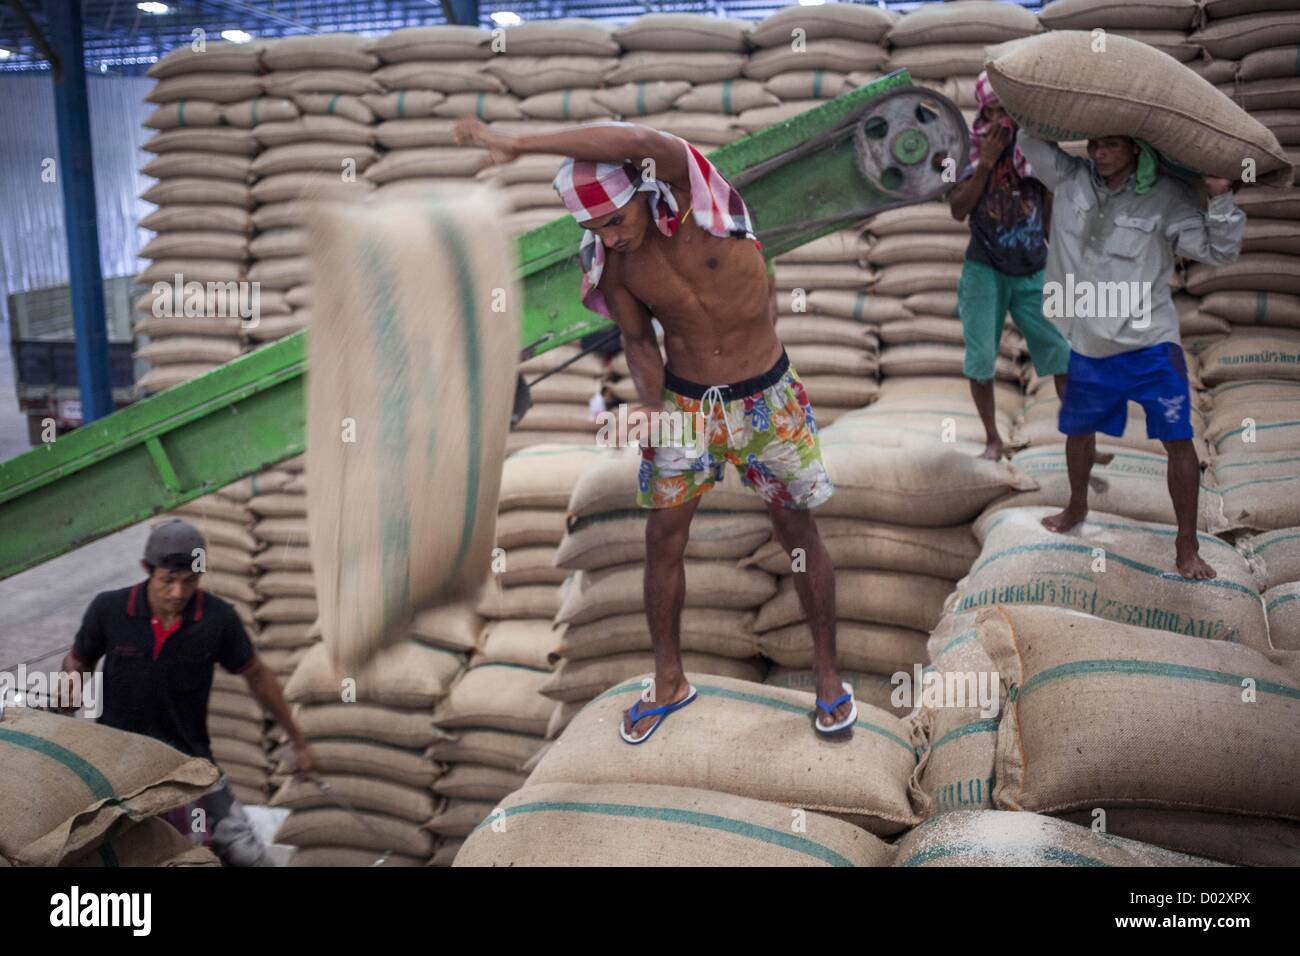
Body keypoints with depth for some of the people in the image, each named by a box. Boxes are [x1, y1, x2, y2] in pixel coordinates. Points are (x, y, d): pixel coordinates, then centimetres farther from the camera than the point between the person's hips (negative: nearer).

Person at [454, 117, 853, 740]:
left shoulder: (697, 196, -23)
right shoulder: (611, 263, -11)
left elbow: (638, 142, -44)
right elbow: (639, 341, 2)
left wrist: (516, 145, -42)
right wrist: (653, 407, -17)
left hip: (764, 399, -3)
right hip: (684, 401, 3)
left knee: (798, 533, 8)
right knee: (664, 538, 6)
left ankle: (828, 672, 27)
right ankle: (669, 682, 26)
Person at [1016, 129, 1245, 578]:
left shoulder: (1168, 197, -11)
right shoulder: (1071, 179, -1)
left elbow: (1219, 250, -10)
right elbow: (1029, 137, 7)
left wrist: (1220, 198, -24)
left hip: (1151, 344, -4)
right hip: (1088, 346, 4)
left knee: (1179, 440, -8)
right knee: (1078, 430, 21)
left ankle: (1187, 546, 5)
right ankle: (1077, 507, 48)